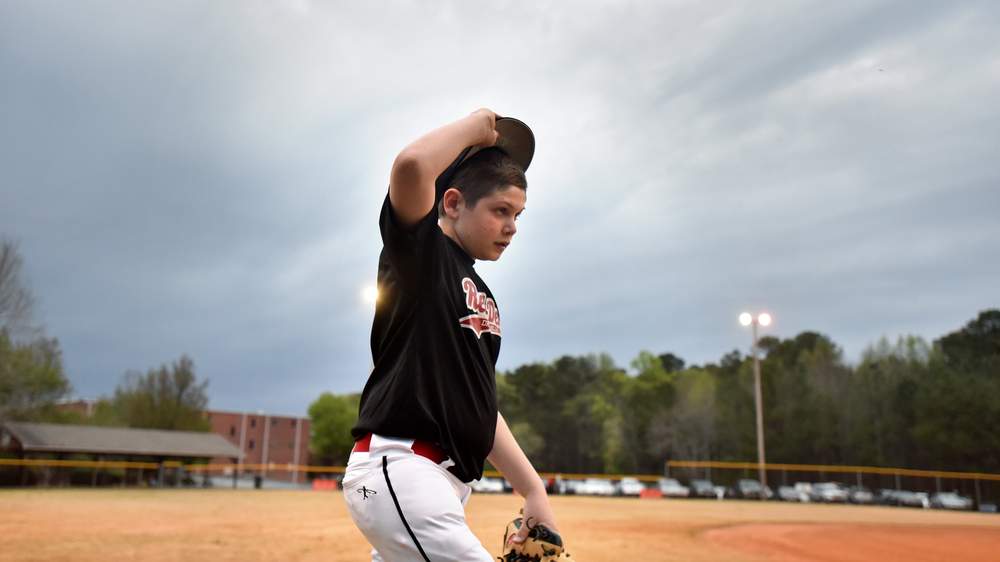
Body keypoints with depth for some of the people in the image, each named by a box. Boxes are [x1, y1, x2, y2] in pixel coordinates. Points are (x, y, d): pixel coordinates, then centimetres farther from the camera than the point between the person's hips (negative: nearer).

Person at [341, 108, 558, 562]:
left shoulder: (484, 299, 20)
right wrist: (476, 126, -6)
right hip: (397, 465, -9)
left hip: (447, 482, 9)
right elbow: (411, 166, -24)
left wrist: (533, 490, 12)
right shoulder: (420, 251, -2)